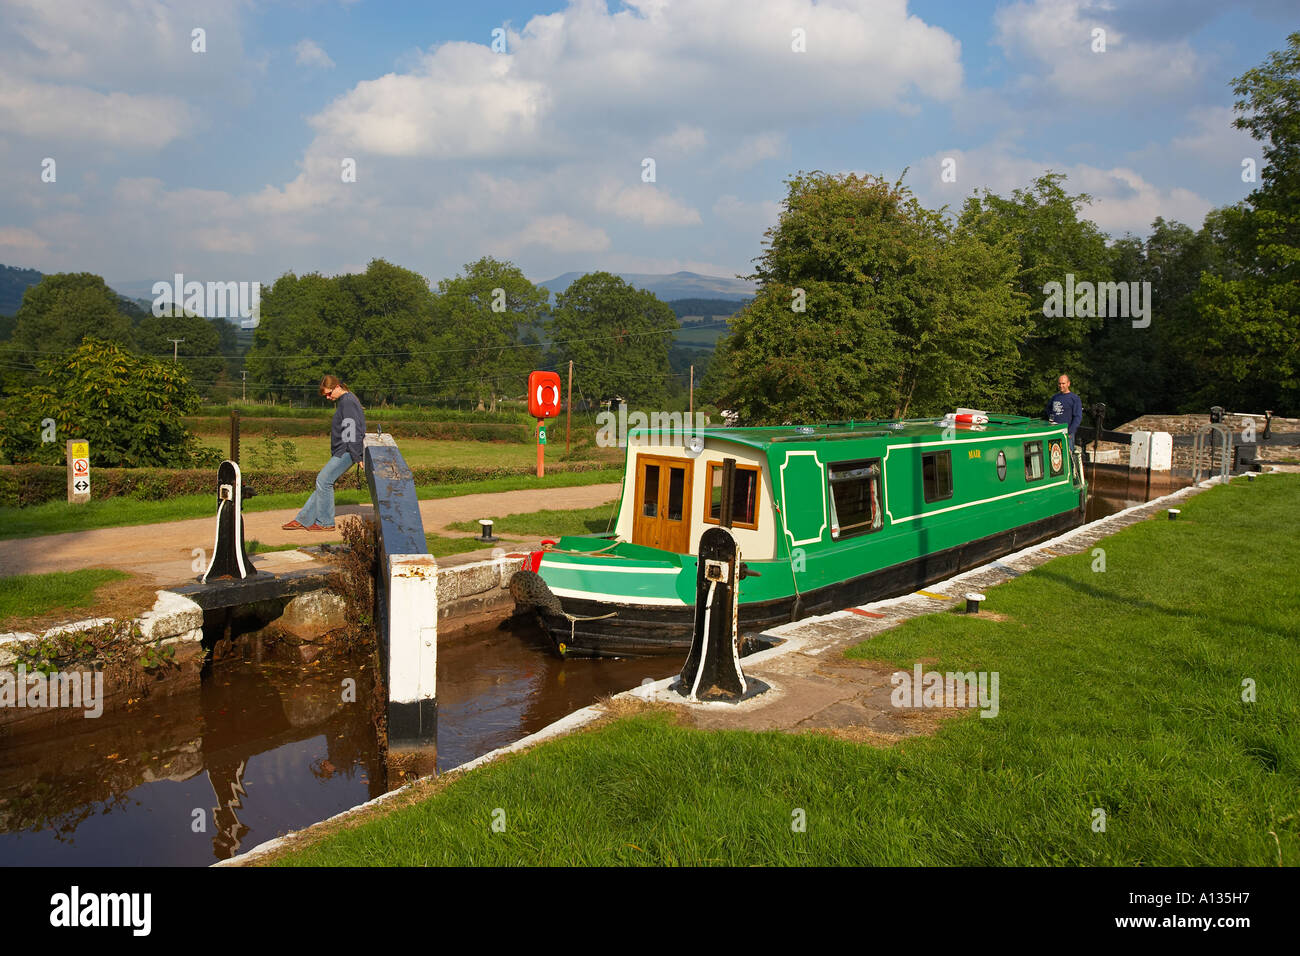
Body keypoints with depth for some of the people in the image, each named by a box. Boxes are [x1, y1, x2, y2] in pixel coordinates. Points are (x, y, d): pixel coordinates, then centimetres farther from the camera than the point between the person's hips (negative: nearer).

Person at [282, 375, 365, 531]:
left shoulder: (348, 401, -14)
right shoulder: (343, 401, 19)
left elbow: (353, 431, -20)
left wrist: (358, 457, -22)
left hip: (346, 452, -10)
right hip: (341, 452, 10)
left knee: (323, 480, -10)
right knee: (323, 483, 10)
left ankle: (325, 522, -2)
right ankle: (303, 520, 13)